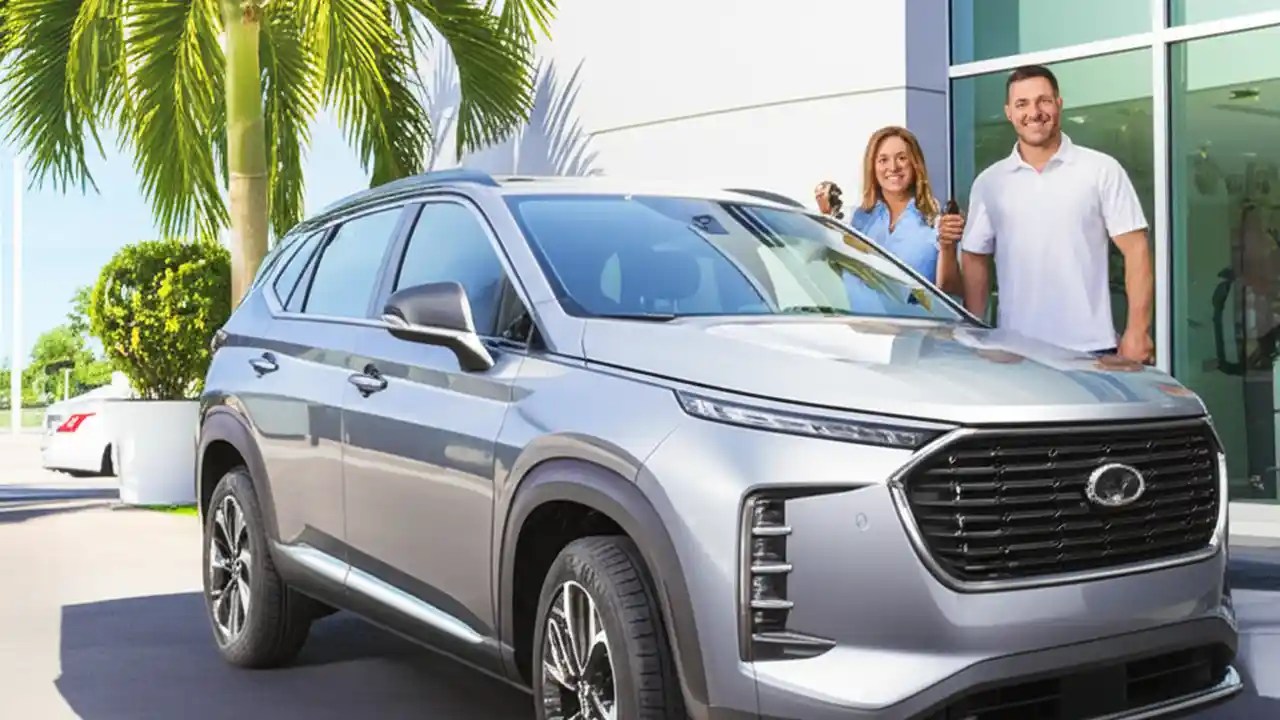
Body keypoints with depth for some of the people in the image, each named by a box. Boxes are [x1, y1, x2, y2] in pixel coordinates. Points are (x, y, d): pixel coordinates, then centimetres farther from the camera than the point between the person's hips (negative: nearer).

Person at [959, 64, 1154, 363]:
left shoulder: (1102, 170, 1)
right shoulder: (988, 183, 8)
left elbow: (1136, 251, -2)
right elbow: (975, 261, 12)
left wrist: (1137, 331, -10)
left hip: (1090, 348, -2)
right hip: (1015, 350, 2)